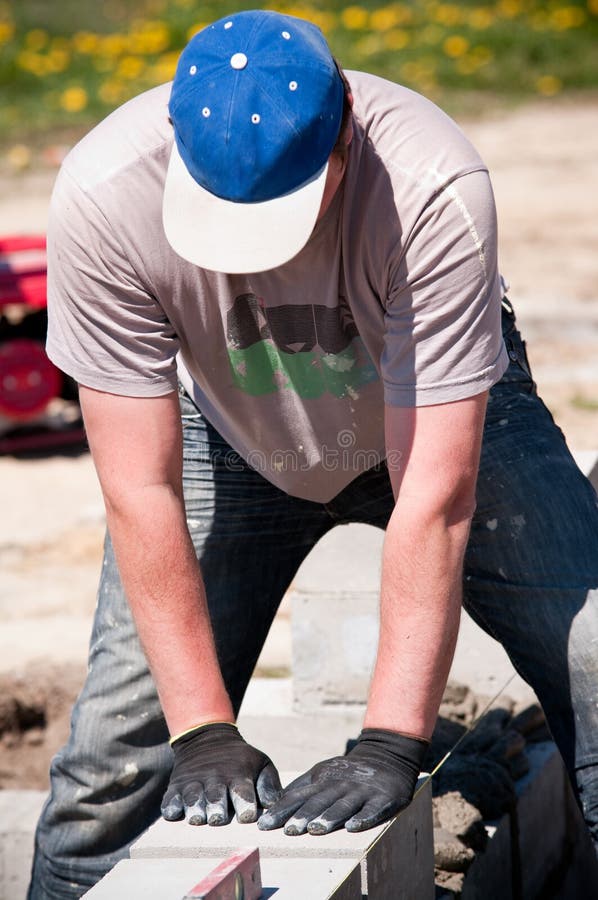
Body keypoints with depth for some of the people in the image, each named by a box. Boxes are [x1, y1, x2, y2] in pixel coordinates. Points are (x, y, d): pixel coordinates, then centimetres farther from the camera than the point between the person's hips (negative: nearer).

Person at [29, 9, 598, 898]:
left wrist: (389, 745, -37)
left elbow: (435, 498, -34)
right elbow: (141, 492, -26)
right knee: (119, 746, -11)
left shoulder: (435, 190, -37)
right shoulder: (106, 194, -34)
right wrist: (204, 732, -26)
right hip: (227, 433, 1)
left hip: (438, 414, 0)